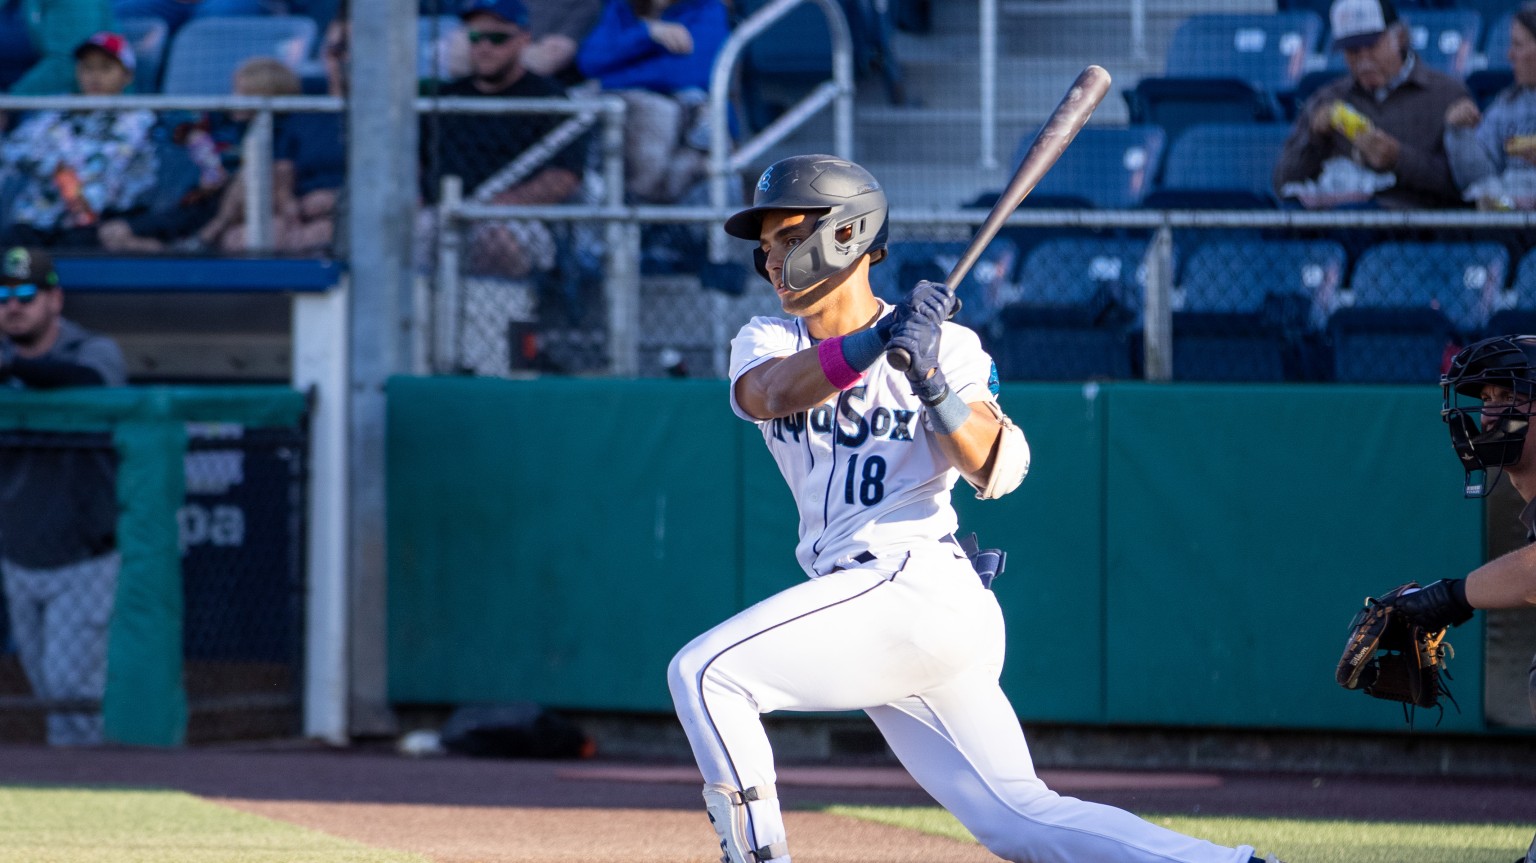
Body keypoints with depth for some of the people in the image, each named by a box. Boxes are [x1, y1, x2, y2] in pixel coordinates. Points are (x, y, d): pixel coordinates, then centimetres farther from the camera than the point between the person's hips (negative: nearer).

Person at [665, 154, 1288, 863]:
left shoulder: (948, 344, 0)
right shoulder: (766, 340, 13)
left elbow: (997, 472, -13)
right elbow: (772, 391, -12)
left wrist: (933, 383, -29)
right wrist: (870, 344, -29)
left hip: (918, 585, -6)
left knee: (704, 673, -17)